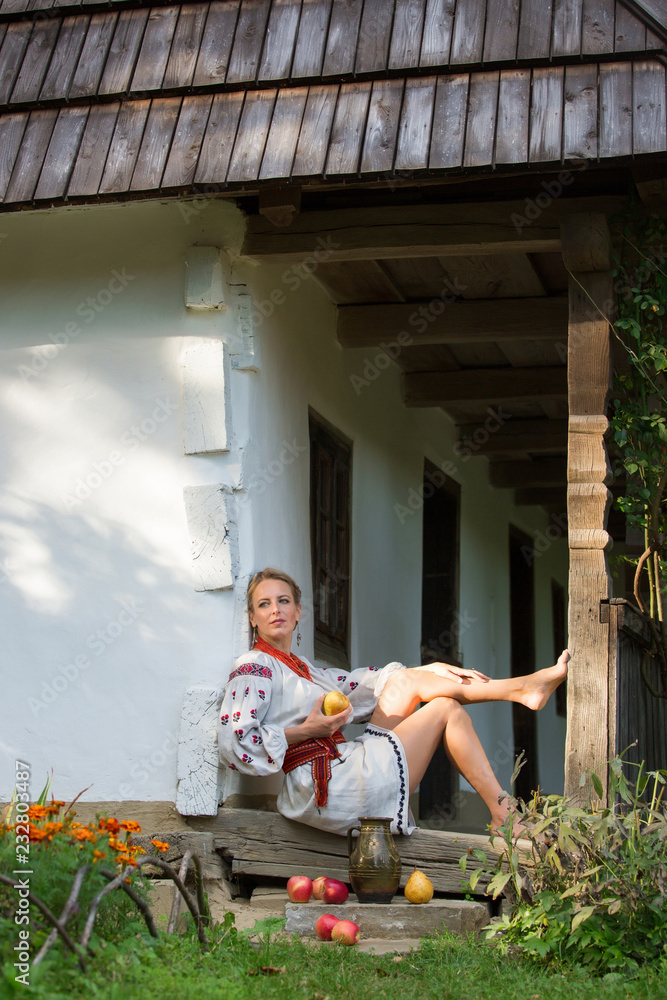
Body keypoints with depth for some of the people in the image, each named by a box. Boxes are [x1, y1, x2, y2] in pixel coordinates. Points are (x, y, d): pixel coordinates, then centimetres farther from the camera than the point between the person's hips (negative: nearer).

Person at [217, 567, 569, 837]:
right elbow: (233, 744, -19)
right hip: (331, 788, -9)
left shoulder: (298, 668, 21)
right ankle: (503, 816, 7)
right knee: (447, 708, 0)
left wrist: (431, 669, 17)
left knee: (403, 681, 7)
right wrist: (306, 731, -20)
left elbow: (355, 686, 25)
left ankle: (524, 687, 12)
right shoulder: (254, 668, -8)